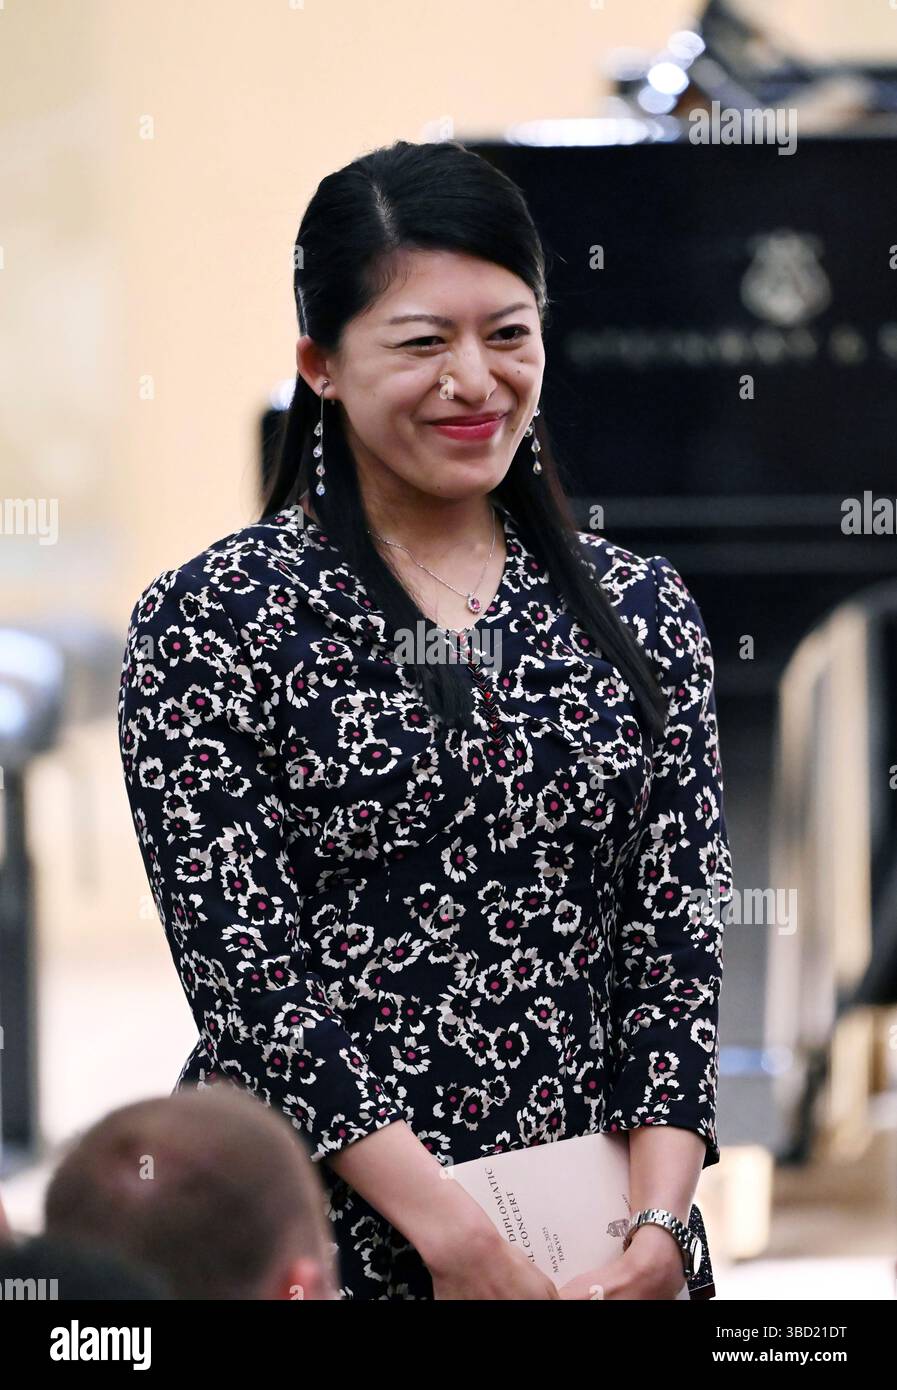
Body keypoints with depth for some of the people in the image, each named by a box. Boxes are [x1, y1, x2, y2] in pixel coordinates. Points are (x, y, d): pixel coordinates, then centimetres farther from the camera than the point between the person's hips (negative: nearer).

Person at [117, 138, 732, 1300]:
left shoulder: (641, 612, 7)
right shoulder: (206, 624, -5)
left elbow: (678, 942, 2)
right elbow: (244, 966, -11)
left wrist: (658, 1227, -12)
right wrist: (453, 1234, -18)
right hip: (315, 1240, -3)